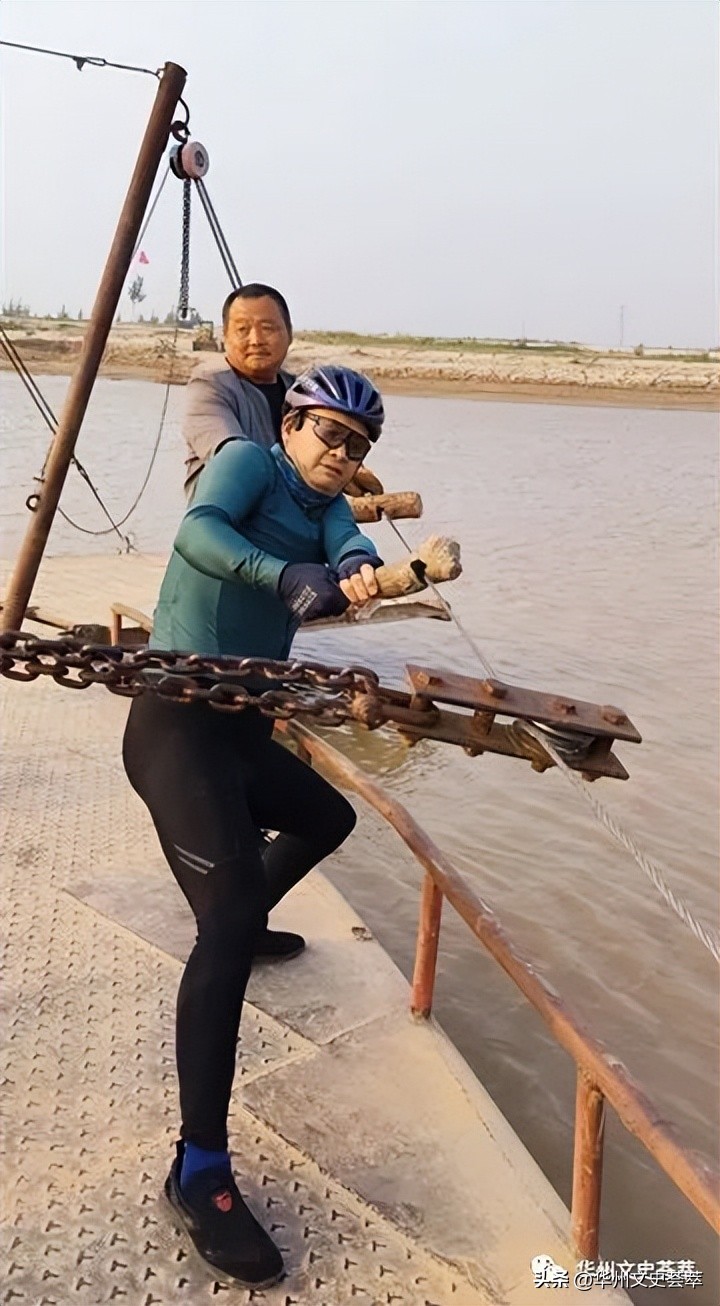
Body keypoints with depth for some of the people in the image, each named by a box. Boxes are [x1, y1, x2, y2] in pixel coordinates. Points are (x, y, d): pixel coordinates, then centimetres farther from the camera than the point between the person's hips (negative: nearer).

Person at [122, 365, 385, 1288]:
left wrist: (360, 573, -30)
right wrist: (287, 575, -39)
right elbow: (197, 531, -22)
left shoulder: (324, 508, 17)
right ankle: (199, 1172, -12)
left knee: (328, 818, 29)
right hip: (178, 724, -9)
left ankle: (239, 920, 50)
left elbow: (353, 547, -5)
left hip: (243, 729, 9)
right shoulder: (248, 460, -2)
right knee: (228, 922, -18)